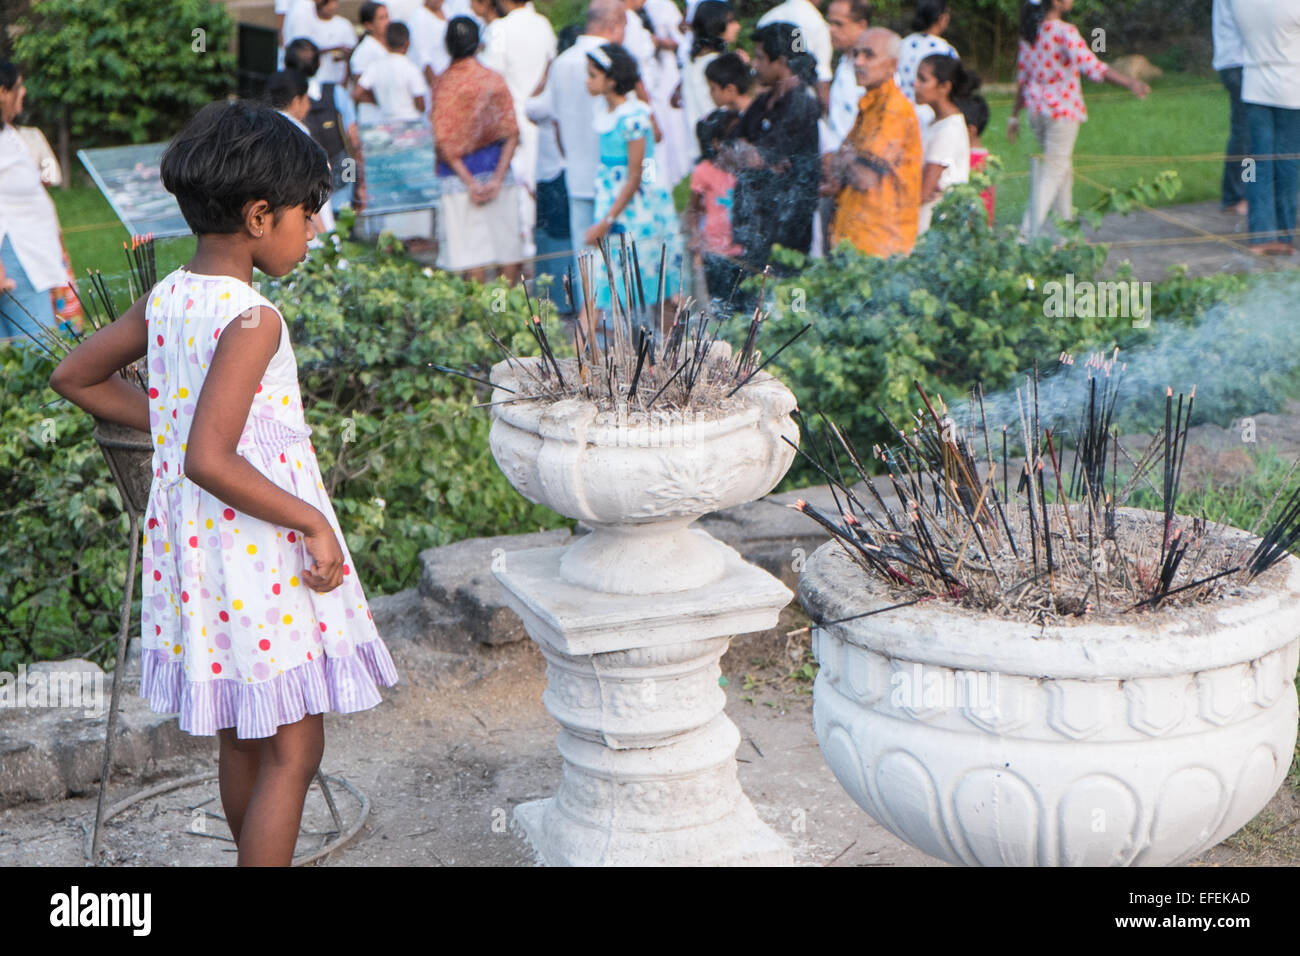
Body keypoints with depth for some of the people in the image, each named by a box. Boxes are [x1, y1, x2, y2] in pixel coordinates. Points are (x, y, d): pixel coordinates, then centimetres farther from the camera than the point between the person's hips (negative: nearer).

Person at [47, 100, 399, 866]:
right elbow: (210, 461, -29)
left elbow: (75, 377, 17)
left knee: (243, 741, 21)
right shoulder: (252, 320, -21)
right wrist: (313, 524, -21)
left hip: (193, 548, 9)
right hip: (262, 558, -9)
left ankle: (255, 854, 36)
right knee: (293, 754, 2)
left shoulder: (165, 300, 4)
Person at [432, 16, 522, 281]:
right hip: (496, 169, 4)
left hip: (460, 171, -4)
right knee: (506, 245, 10)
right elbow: (511, 133, -3)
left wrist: (469, 182, -13)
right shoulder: (495, 79, 2)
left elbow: (443, 142, -14)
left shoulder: (444, 83, -8)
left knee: (471, 251, -1)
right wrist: (498, 177, -8)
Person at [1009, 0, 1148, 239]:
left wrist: (1015, 114, 19)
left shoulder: (1030, 30, 7)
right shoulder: (1064, 32, -16)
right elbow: (1091, 66, -26)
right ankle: (1032, 234, -5)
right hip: (1062, 108, -8)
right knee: (1053, 170, -1)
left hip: (1037, 109, 8)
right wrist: (1129, 83, -29)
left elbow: (1022, 75, 13)